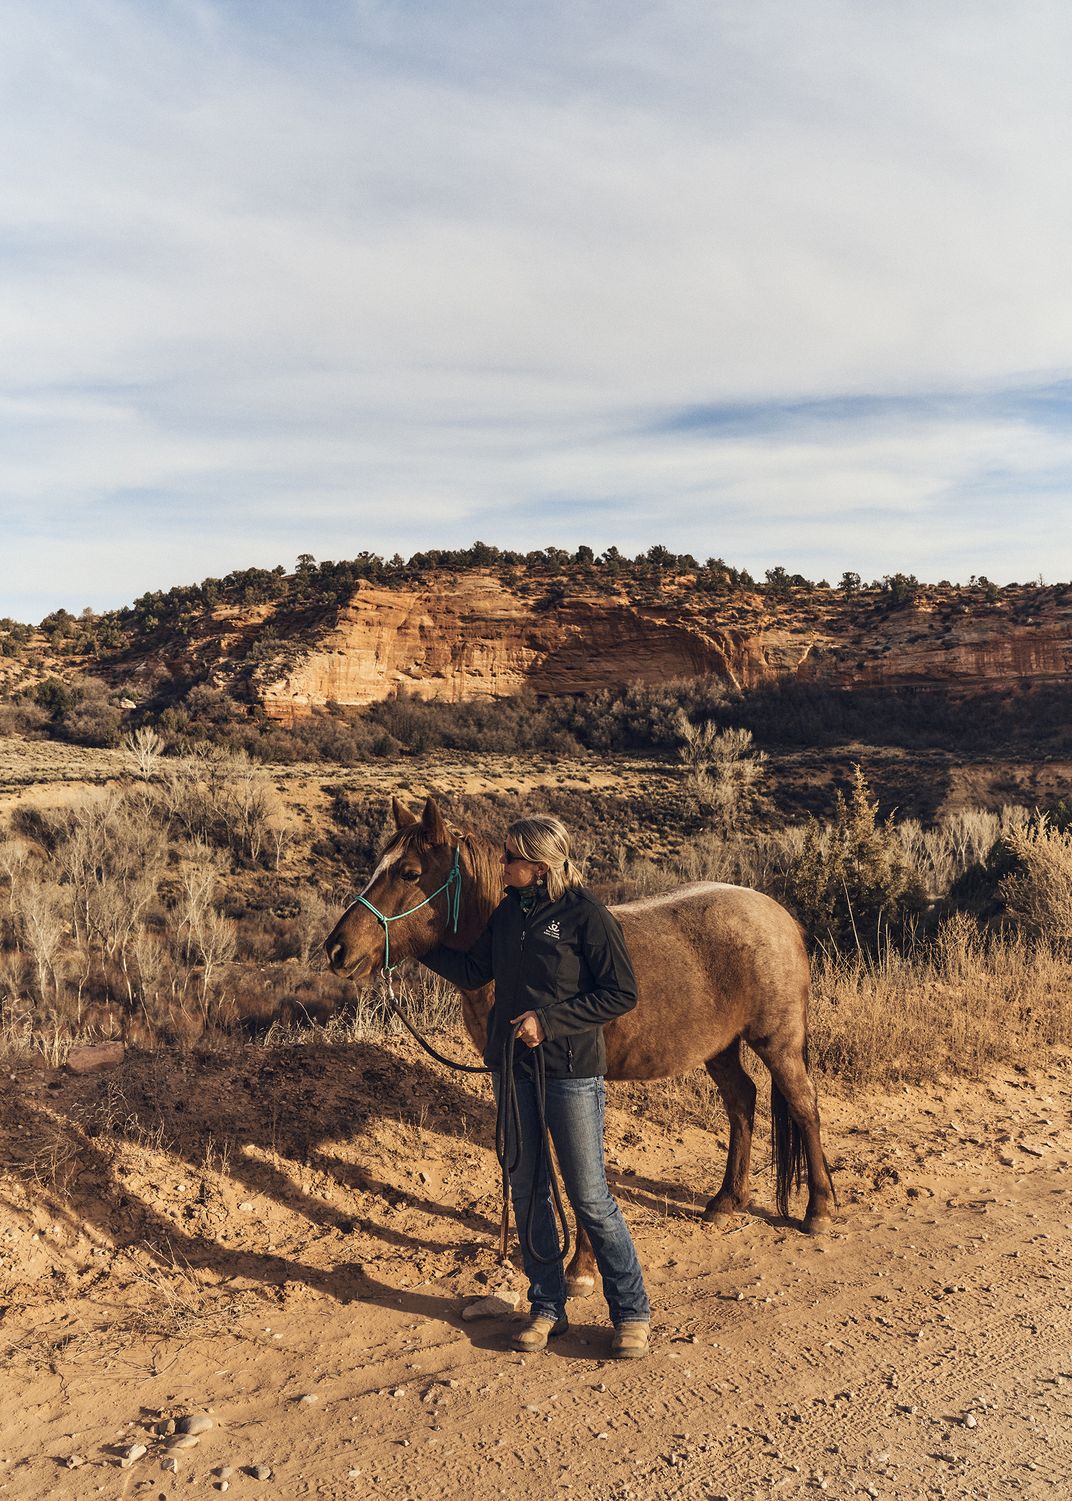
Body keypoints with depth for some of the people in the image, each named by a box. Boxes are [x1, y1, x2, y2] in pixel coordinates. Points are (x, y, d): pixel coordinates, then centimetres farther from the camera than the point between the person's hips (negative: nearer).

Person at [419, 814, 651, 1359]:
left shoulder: (585, 915, -15)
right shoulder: (507, 913, 4)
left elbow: (621, 994, -13)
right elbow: (472, 972, 12)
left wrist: (549, 1020, -19)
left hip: (570, 1071, -6)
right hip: (511, 1068, 6)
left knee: (589, 1197, 3)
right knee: (526, 1190, 14)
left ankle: (632, 1313, 22)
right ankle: (547, 1307, 30)